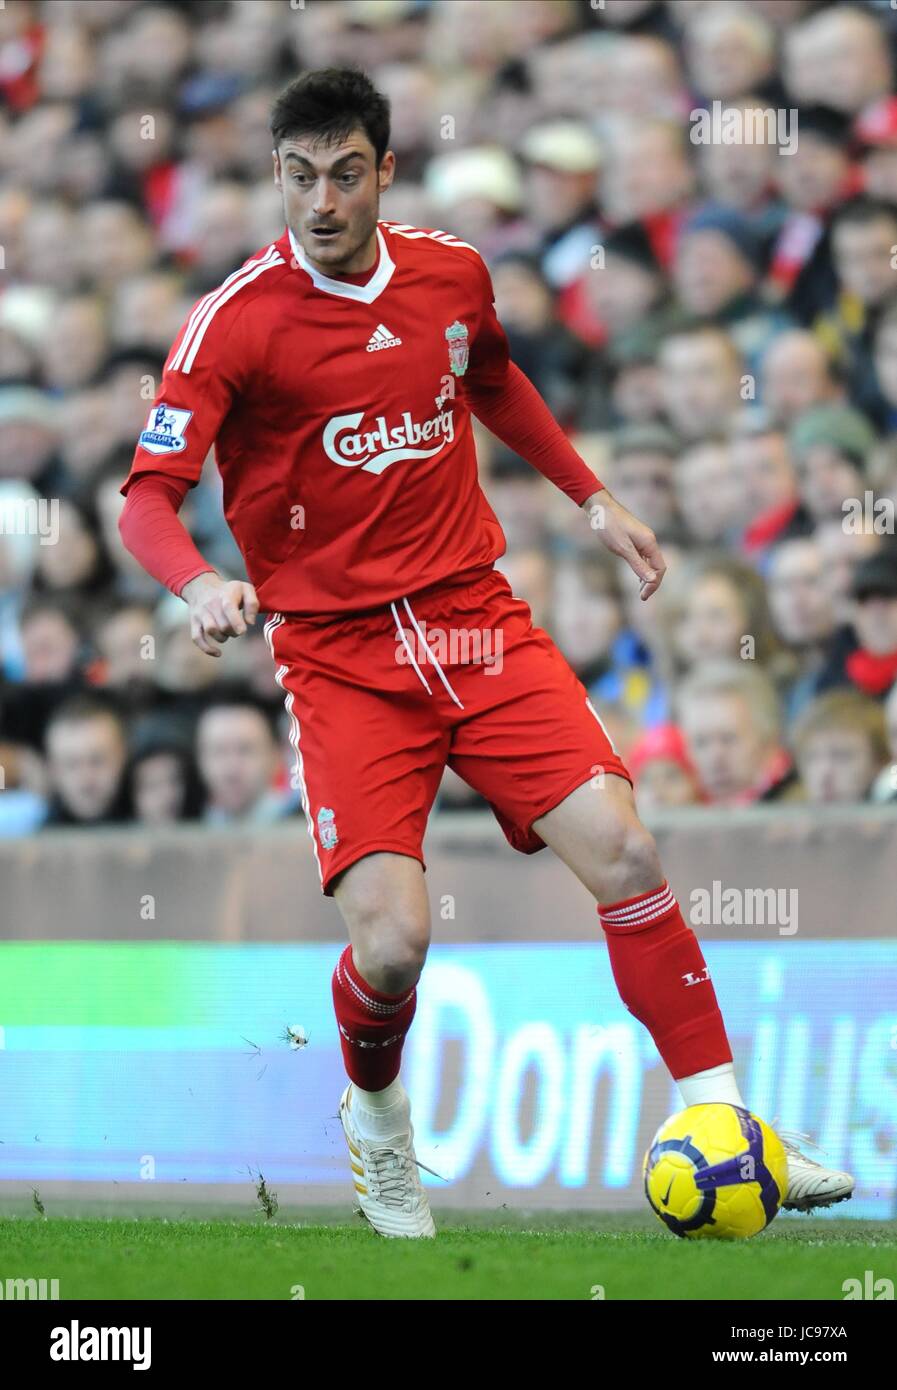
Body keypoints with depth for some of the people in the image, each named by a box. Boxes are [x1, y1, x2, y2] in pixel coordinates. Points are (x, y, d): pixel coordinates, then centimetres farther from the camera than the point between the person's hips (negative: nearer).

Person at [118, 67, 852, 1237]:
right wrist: (197, 582, -34)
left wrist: (591, 498, 25)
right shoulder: (236, 323, -11)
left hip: (478, 620, 4)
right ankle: (377, 1120, 18)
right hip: (340, 654, -4)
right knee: (392, 938, -16)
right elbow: (149, 494, -14)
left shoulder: (452, 273, 4)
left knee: (622, 851, -12)